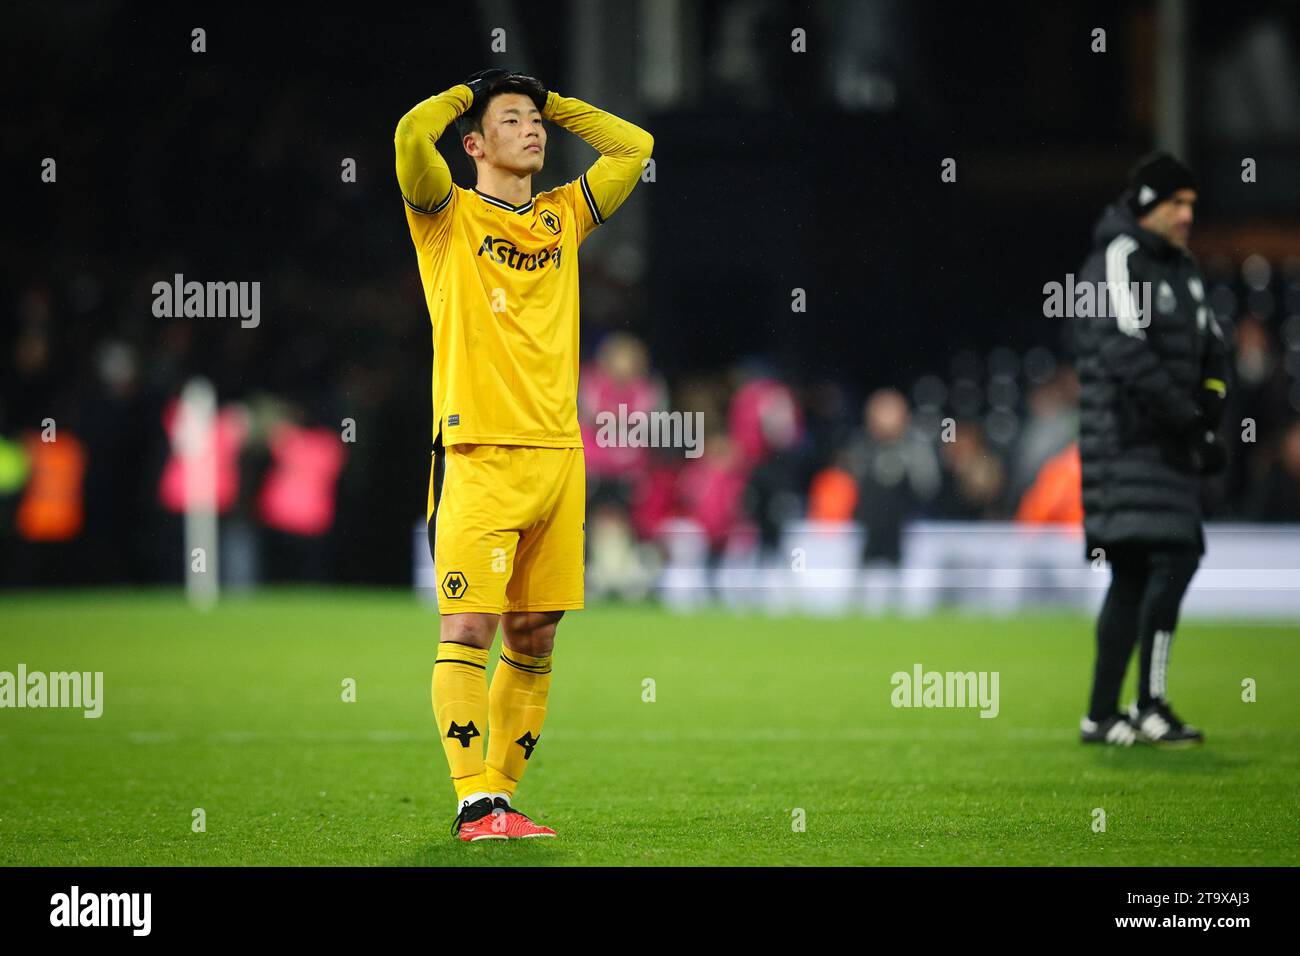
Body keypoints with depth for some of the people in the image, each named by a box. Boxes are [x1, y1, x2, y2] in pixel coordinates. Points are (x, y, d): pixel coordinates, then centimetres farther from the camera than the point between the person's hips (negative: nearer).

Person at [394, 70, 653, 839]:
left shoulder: (563, 217, 18)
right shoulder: (449, 217, 4)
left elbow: (634, 146, 22)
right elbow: (412, 134, -12)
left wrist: (551, 102, 20)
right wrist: (469, 93, 6)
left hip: (557, 452, 5)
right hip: (478, 454, -5)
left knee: (534, 640, 6)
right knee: (469, 629, -11)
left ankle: (503, 793, 13)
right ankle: (475, 802, -12)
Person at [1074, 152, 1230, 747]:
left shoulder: (1182, 269, 19)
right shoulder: (1118, 262, -10)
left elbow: (1211, 348, 22)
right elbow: (1128, 356, -20)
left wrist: (1210, 401, 0)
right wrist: (1191, 422, -19)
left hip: (1169, 448, 9)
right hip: (1128, 445, -9)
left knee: (1133, 577, 9)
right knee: (1172, 559, -18)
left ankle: (1101, 715, 12)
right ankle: (1151, 706, -17)